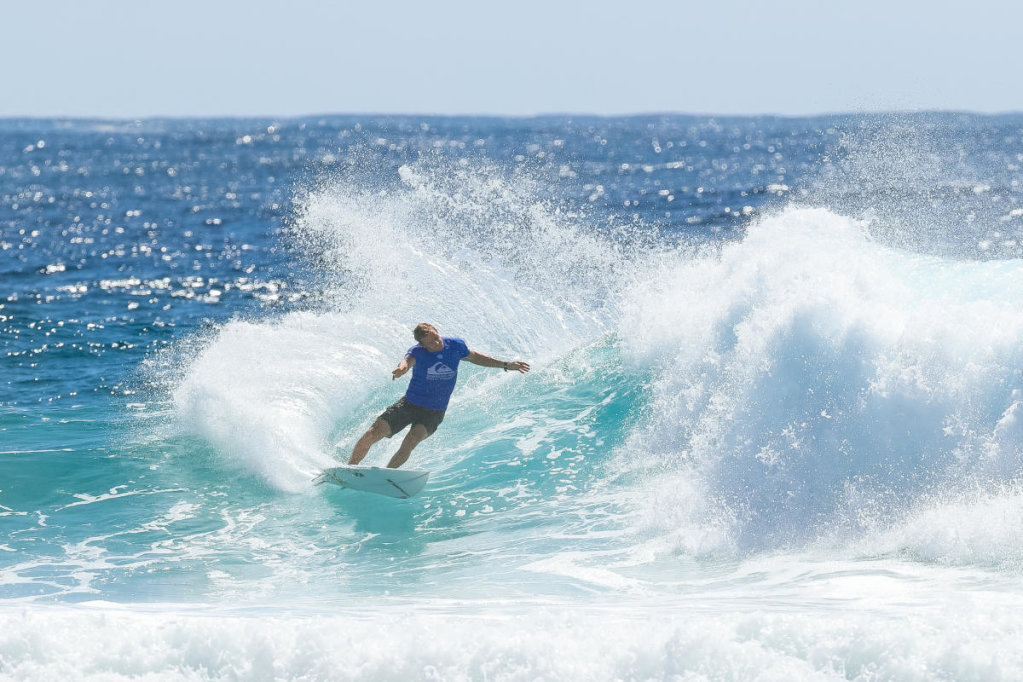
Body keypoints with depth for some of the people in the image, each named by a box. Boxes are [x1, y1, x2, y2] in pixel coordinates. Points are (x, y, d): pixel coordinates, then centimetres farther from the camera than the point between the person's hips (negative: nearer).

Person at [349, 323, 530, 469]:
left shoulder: (455, 346, -7)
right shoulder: (418, 352, -17)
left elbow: (474, 357, 14)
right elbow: (408, 360, -41)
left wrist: (505, 365, 19)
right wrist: (402, 368, -67)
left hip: (434, 413, 1)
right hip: (410, 404, -1)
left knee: (411, 440, -30)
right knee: (373, 433, -14)